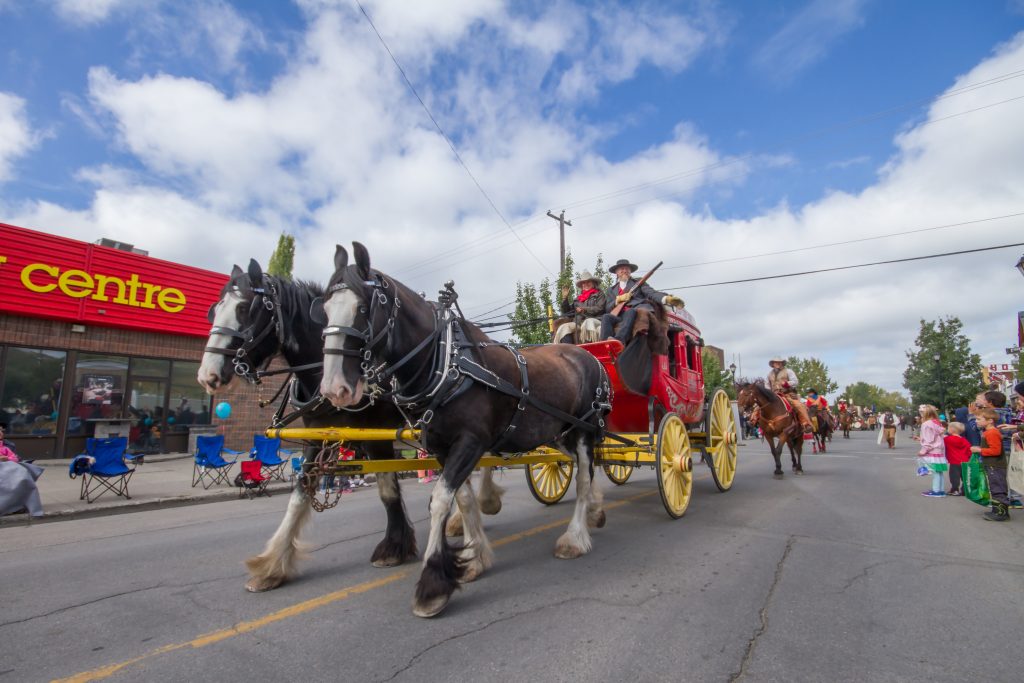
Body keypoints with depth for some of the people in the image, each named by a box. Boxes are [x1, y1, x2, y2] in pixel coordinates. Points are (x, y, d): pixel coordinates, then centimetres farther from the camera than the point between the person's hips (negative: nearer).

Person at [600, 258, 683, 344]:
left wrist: (667, 299, -15)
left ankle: (618, 341, -61)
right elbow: (607, 309, 17)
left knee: (630, 312, -38)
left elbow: (652, 293, 7)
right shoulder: (610, 290, 30)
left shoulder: (638, 283, 26)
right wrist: (618, 299, -3)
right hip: (621, 316, 2)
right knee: (606, 317, -31)